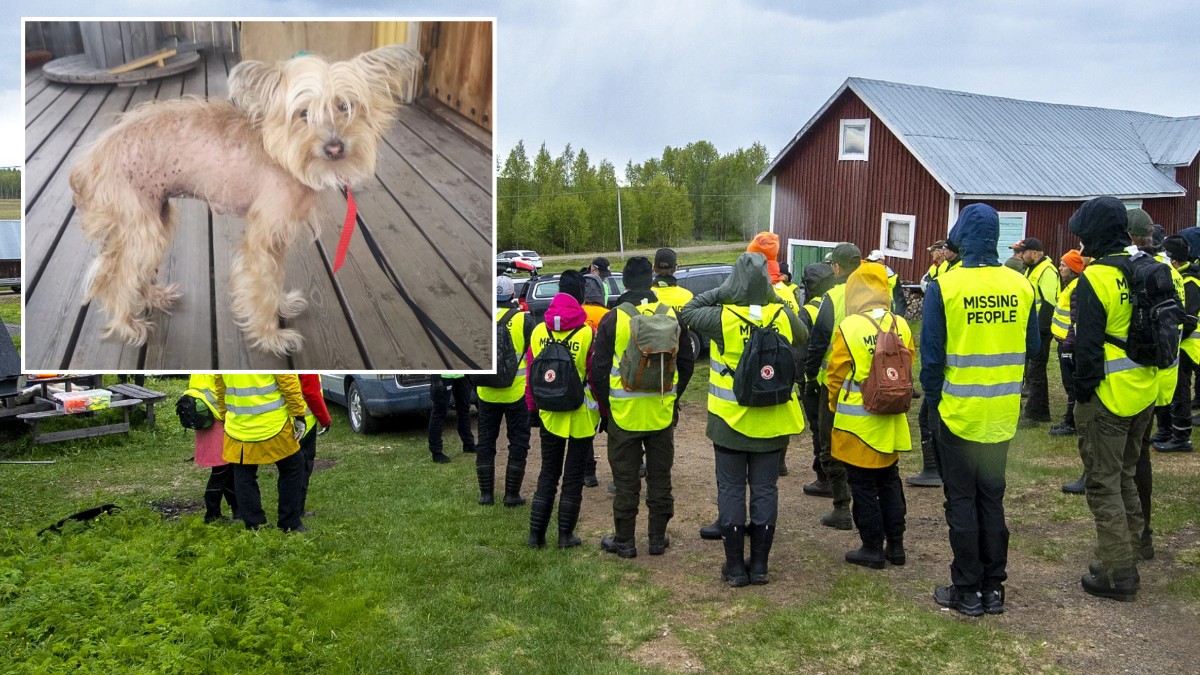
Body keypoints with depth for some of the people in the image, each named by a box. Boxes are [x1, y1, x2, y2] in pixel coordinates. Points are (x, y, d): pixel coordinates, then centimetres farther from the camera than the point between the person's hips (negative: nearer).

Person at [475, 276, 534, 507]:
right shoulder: (523, 319, -8)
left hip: (486, 393, 3)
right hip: (517, 393, -3)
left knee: (485, 441, 12)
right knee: (518, 442, 7)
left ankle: (486, 494, 15)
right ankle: (512, 494, 8)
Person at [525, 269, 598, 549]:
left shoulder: (538, 332, -2)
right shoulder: (587, 333, -14)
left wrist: (533, 408, 15)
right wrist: (604, 410, 1)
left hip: (549, 416, 3)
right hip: (581, 418, -3)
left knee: (547, 474, 15)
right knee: (573, 476, 9)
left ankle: (536, 534, 16)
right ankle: (566, 535, 16)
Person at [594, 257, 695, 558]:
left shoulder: (613, 320, -10)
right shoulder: (672, 316, -1)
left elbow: (599, 370, -7)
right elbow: (686, 362, 7)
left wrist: (605, 408, 5)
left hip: (624, 414, -2)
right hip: (663, 414, 3)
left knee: (626, 481, 7)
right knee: (660, 477, 13)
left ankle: (624, 541, 15)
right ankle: (658, 538, 21)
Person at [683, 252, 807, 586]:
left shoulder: (723, 318, -17)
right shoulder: (783, 316, -8)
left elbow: (689, 311, 0)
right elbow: (803, 338, 13)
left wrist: (719, 292, -1)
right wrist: (776, 300, 11)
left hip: (730, 420, -2)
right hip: (771, 421, 2)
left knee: (731, 490, 8)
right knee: (765, 490, 11)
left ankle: (735, 567, 12)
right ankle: (760, 565, 18)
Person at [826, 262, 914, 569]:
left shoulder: (849, 327, -15)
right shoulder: (901, 325, -2)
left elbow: (836, 374, -7)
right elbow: (908, 369, 9)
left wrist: (836, 407, 11)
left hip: (857, 422, -5)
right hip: (891, 420, 5)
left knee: (863, 486, 6)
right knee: (890, 481, 18)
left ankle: (872, 548, 13)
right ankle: (895, 545, 24)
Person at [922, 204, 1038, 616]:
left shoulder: (944, 287, -14)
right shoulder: (1020, 286, -3)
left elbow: (931, 354, -12)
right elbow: (1032, 347, 6)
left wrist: (932, 399, 2)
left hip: (958, 412, -4)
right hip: (1002, 414, 4)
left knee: (962, 501, 7)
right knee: (992, 498, 15)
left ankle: (968, 590, 13)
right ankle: (994, 588, 22)